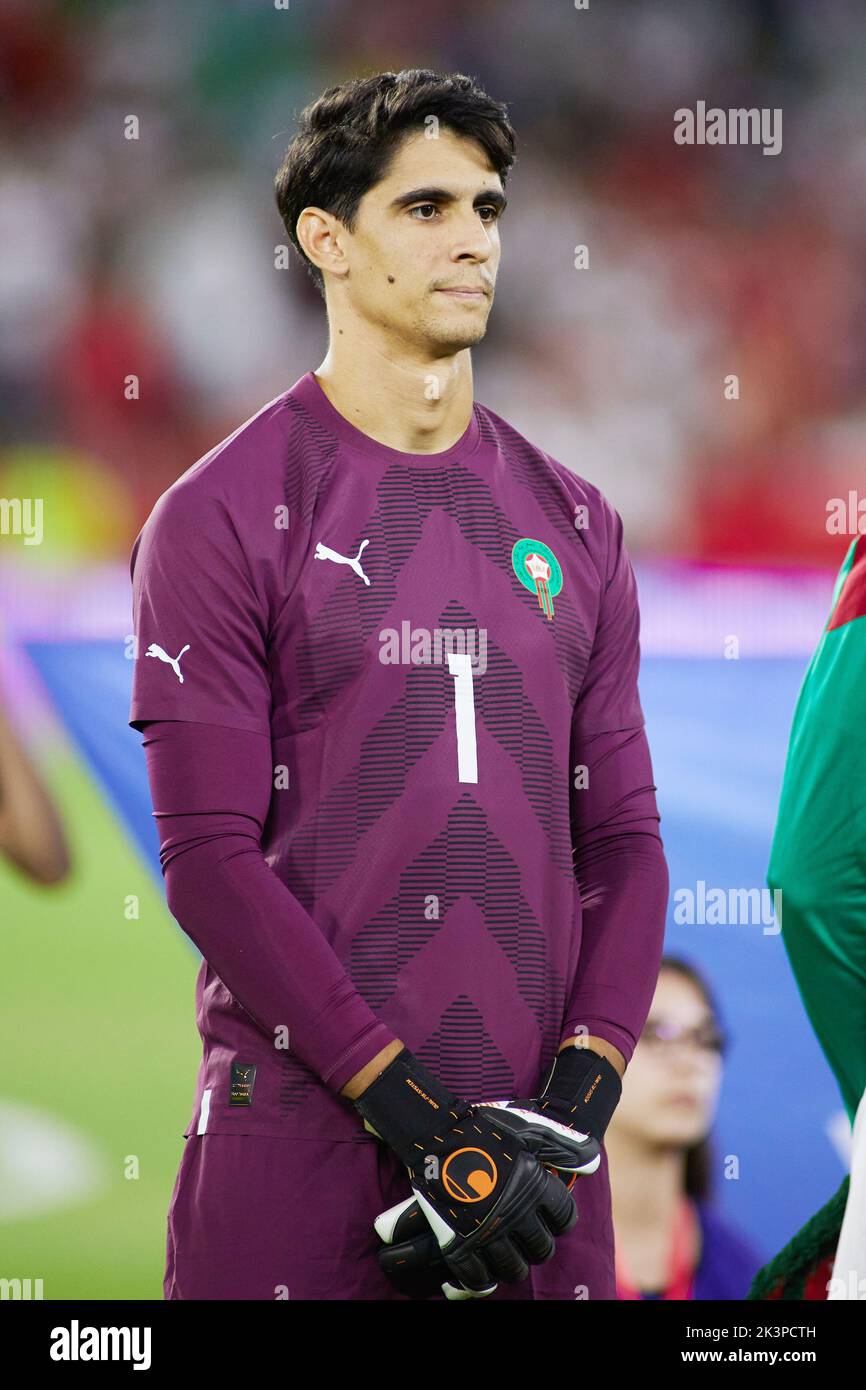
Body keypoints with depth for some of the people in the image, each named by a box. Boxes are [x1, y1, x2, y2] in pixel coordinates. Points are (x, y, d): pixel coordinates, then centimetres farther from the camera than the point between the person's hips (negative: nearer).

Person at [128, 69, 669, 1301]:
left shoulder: (573, 526, 13)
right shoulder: (222, 517, -2)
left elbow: (622, 834, 11)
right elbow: (209, 856, -8)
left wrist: (578, 1095, -5)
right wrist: (418, 1114, -15)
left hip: (538, 1146, 4)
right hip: (299, 1140, -4)